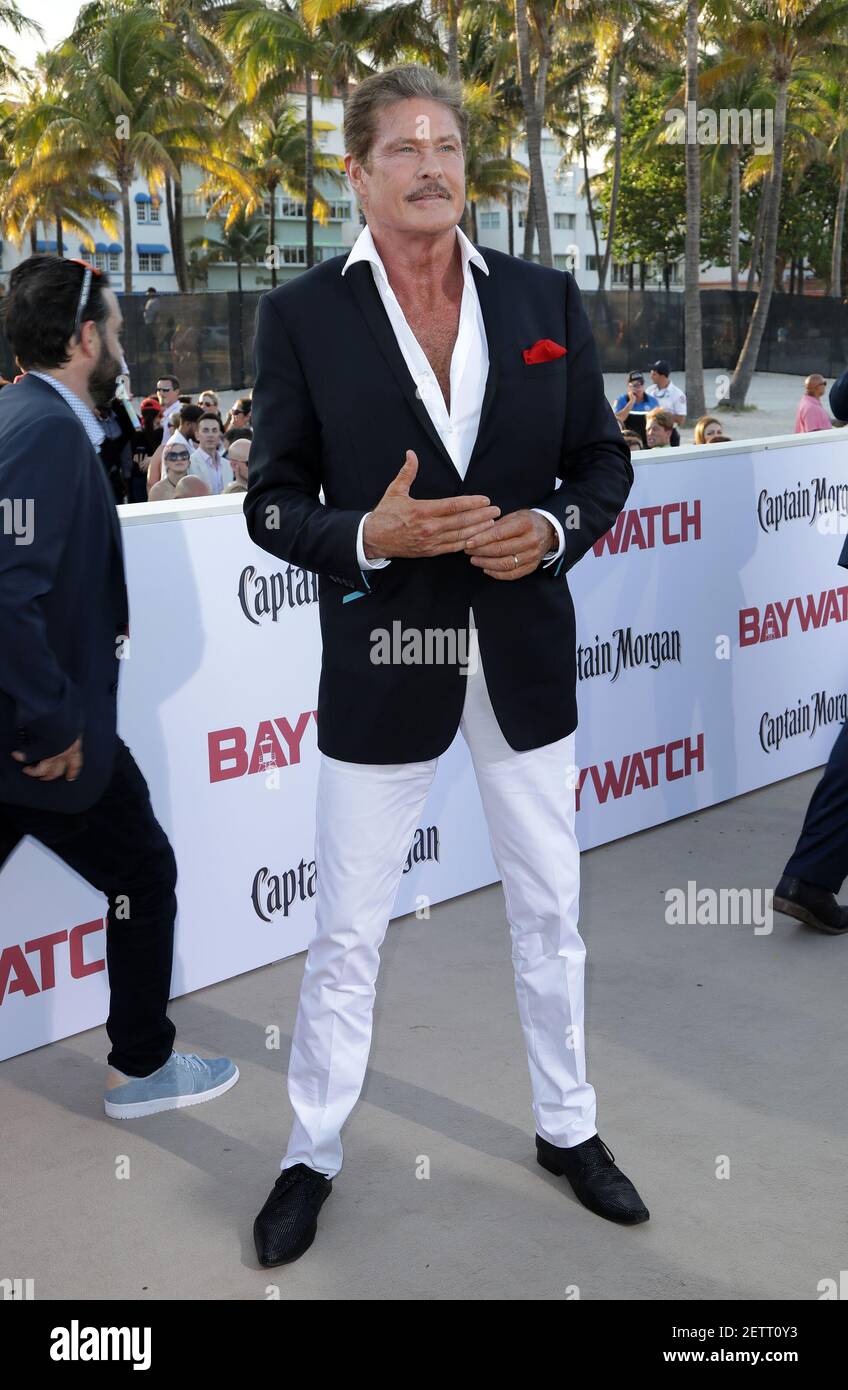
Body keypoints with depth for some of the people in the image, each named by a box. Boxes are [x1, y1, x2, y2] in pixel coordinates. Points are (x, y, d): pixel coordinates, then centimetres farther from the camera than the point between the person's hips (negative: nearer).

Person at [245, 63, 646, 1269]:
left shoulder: (544, 298, 2)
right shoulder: (302, 315, -5)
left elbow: (604, 461, 6)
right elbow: (272, 504, -4)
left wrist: (552, 528, -14)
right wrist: (367, 536, -22)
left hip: (526, 651, 3)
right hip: (380, 662, -2)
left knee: (550, 909, 16)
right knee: (347, 930, 9)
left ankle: (569, 1128, 37)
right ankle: (312, 1157, 29)